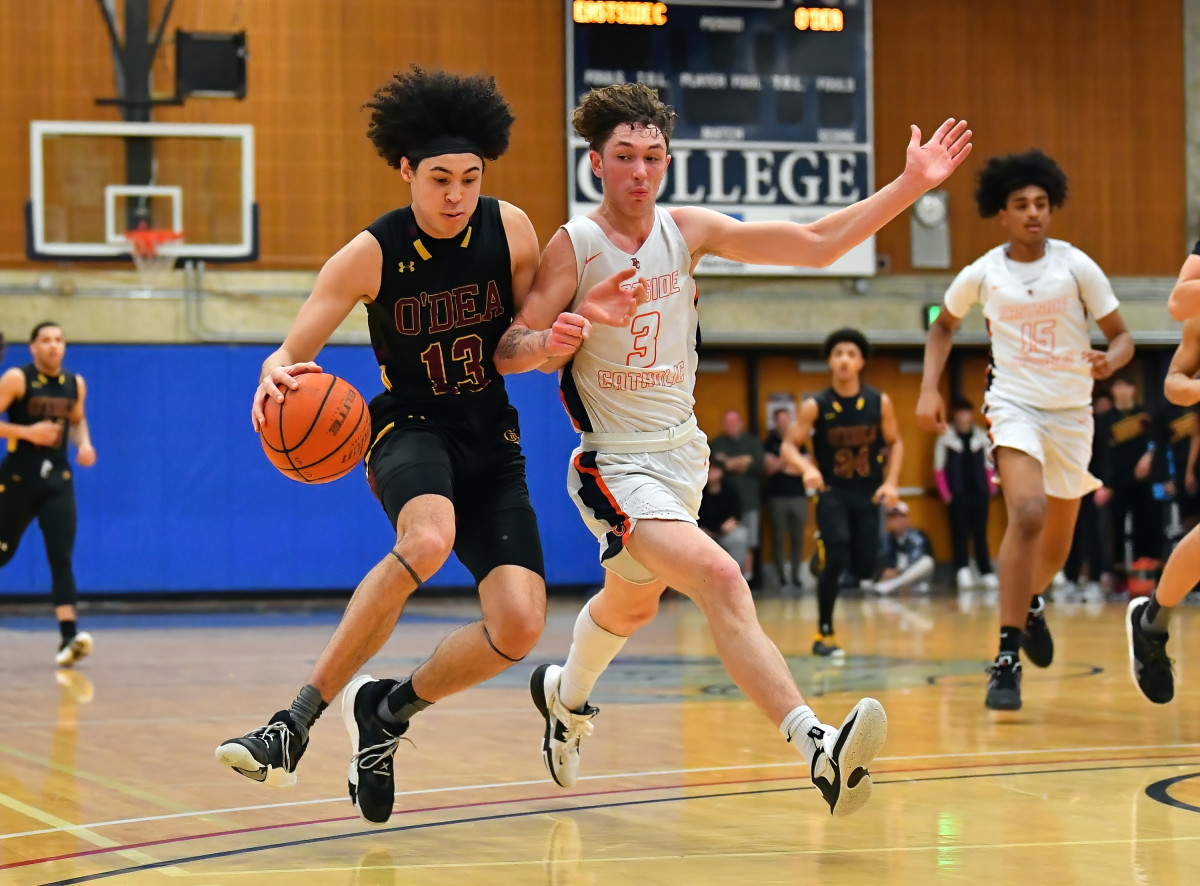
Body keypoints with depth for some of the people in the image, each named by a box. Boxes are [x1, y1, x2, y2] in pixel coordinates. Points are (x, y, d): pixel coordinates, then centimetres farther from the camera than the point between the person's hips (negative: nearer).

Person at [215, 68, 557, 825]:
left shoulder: (511, 231, -6)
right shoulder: (370, 256, -13)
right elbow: (291, 355, -13)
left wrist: (551, 340, -19)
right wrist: (277, 377, -38)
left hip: (490, 439, 4)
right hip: (410, 429, -4)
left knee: (519, 627, -14)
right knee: (428, 541, -39)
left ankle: (388, 709, 14)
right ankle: (300, 718, -29)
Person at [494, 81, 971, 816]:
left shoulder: (687, 230, 0)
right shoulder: (575, 246, -12)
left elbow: (816, 245, -1)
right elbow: (508, 352, -15)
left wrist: (911, 185, -7)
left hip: (682, 452, 7)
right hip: (619, 465, -7)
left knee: (632, 604, 28)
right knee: (719, 578, -29)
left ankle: (565, 695, 59)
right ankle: (819, 749, -40)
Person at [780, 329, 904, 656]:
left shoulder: (880, 402, -5)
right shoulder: (815, 406, -10)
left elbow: (895, 443, 6)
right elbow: (788, 446, -8)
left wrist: (891, 482, -7)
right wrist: (807, 468, -28)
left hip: (868, 494, 2)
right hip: (832, 493, -2)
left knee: (865, 567, -3)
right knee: (835, 558, -19)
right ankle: (824, 634, -6)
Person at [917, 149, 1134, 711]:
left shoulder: (1075, 266, -7)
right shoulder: (981, 275, -4)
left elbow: (1121, 336, -2)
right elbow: (943, 326, 16)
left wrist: (1109, 361, -25)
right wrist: (929, 390, 4)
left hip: (1072, 411, 2)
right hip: (1015, 406, -2)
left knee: (1056, 544, 13)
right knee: (1027, 514, -26)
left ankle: (1031, 602, 50)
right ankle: (1006, 660, -25)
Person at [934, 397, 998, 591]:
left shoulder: (982, 436, 9)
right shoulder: (945, 437, 2)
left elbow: (988, 466, 14)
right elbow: (939, 468, 2)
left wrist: (991, 489, 5)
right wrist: (945, 494, -5)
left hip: (979, 493, 2)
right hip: (957, 494, -2)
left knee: (980, 533, 4)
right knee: (960, 533, -4)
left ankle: (987, 573, 6)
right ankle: (963, 571, -7)